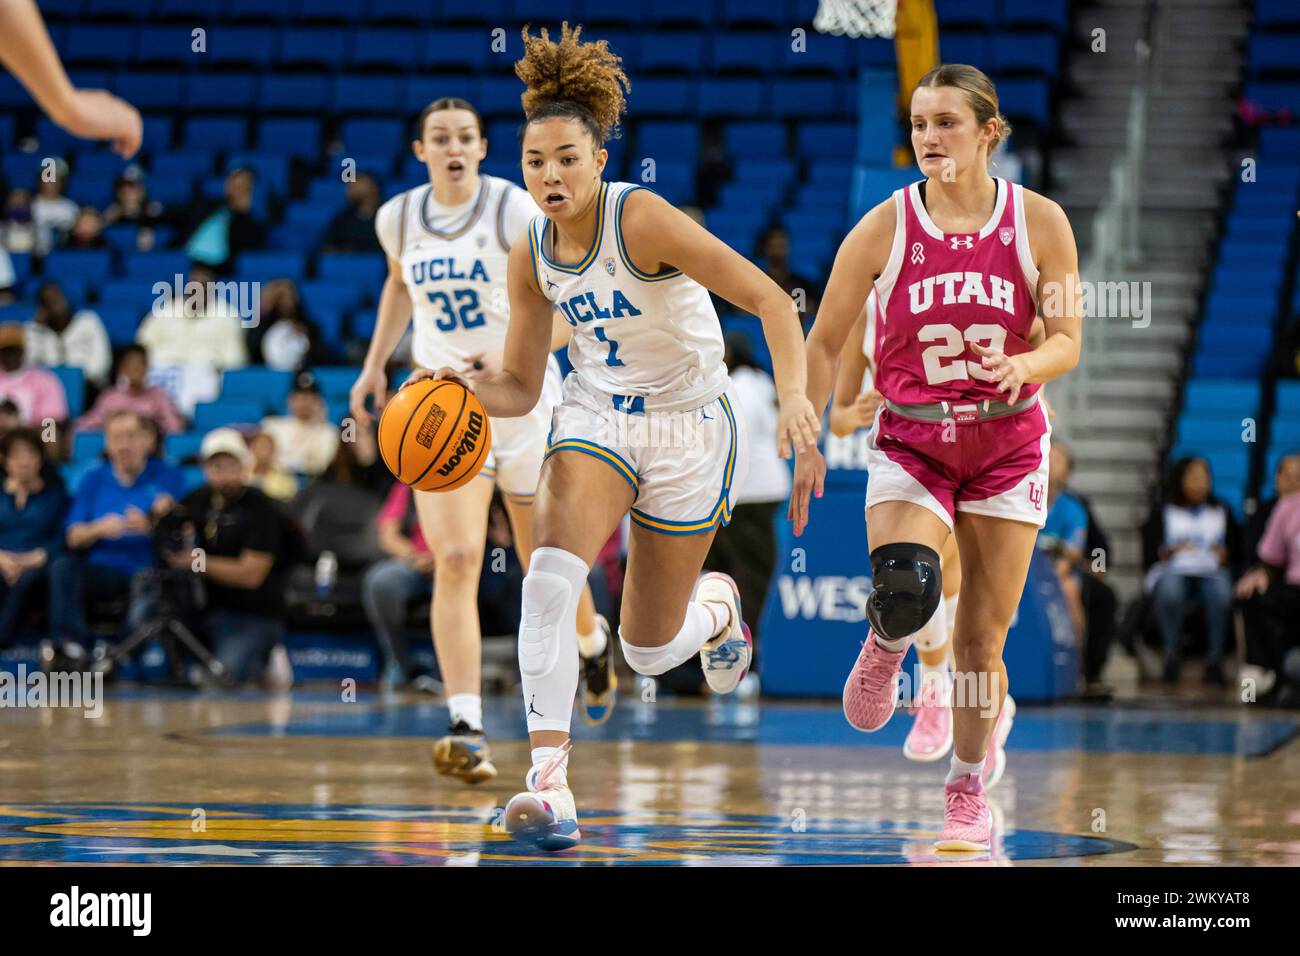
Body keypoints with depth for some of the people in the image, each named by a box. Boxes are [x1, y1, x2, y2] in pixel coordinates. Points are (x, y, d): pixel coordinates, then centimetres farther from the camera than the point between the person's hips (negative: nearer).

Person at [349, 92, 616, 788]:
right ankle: (466, 729, -24)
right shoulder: (398, 218, 1)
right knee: (455, 560, -17)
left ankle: (595, 643, 49)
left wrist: (513, 354, -33)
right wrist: (375, 363, 18)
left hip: (523, 398, -2)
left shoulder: (515, 212, -14)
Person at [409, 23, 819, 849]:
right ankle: (550, 781, -28)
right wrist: (462, 387, -17)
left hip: (689, 427, -3)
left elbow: (769, 300, -25)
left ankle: (717, 606, 45)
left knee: (649, 652, 7)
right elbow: (521, 387, 5)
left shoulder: (642, 219, -23)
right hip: (596, 419, 3)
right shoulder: (532, 256, -5)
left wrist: (792, 393, -40)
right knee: (550, 579, -27)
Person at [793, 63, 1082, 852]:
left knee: (983, 640, 2)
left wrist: (1028, 365, -25)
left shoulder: (1039, 222, -4)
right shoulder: (884, 229, -5)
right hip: (910, 442, -1)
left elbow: (1068, 341, -2)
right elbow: (825, 343, 3)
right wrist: (808, 443, -4)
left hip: (1007, 445, 1)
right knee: (905, 590, -27)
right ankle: (886, 649, 10)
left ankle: (968, 793, 20)